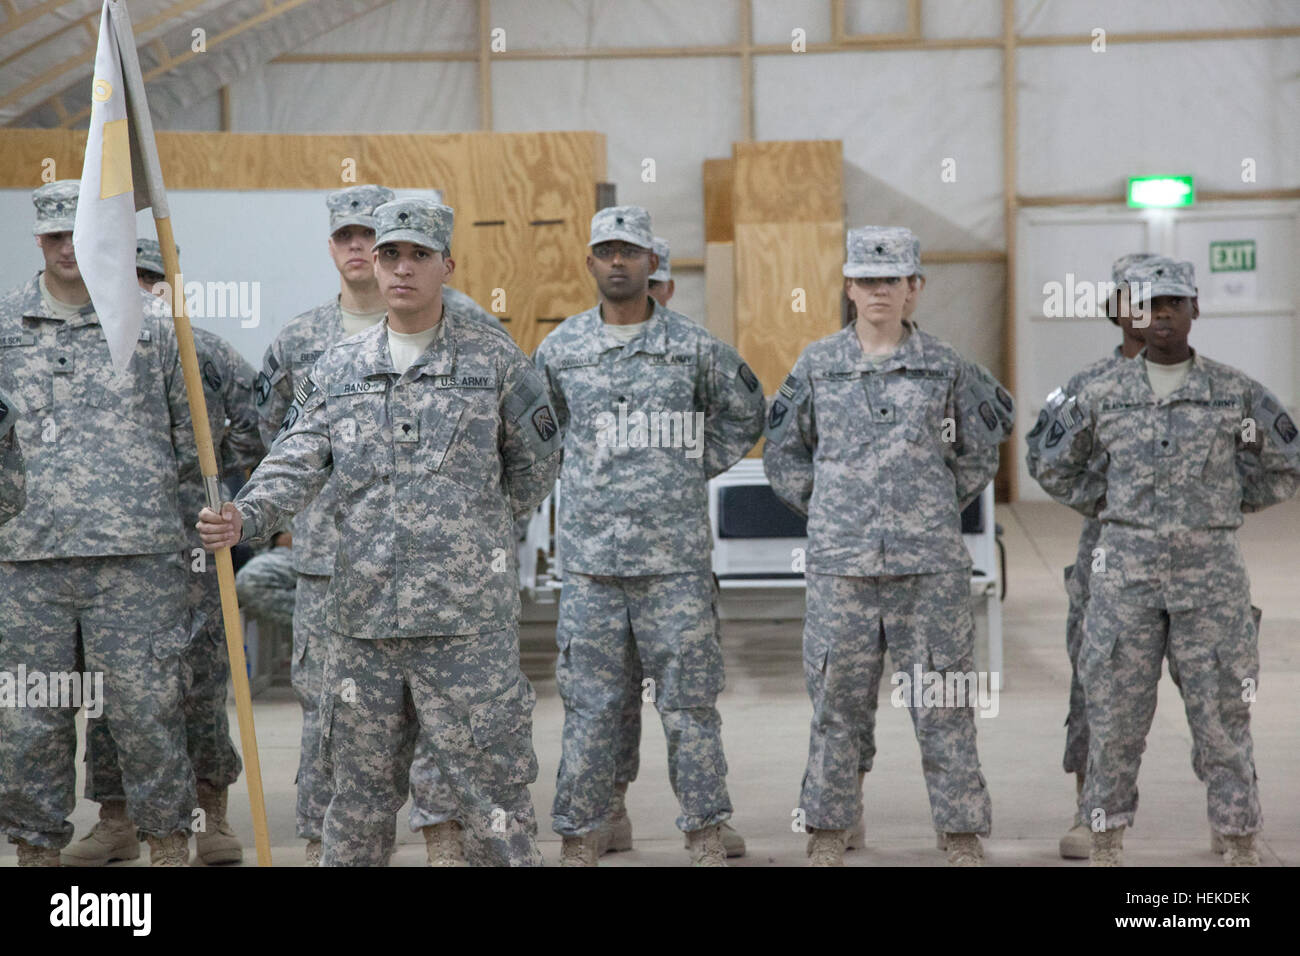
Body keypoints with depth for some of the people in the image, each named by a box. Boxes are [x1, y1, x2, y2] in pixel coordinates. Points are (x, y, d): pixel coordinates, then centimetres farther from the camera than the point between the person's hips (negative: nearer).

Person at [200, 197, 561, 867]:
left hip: (468, 616, -3)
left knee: (490, 778, 0)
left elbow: (535, 466, 10)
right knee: (360, 786, 13)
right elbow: (294, 465, 0)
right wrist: (243, 518, -18)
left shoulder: (495, 361, 1)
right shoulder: (335, 371, 9)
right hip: (361, 615, 3)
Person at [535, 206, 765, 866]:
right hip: (590, 559, 1)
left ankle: (706, 836, 12)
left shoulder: (694, 346, 3)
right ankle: (578, 839, 13)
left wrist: (699, 469, 8)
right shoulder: (559, 349, 5)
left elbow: (744, 413, 16)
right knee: (589, 705, 4)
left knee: (689, 701, 3)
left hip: (677, 559, -1)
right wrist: (580, 474, 10)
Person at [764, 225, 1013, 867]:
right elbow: (783, 454, 14)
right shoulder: (817, 365, 6)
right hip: (840, 562, 1)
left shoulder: (946, 369, 4)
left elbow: (978, 454, 14)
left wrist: (938, 509, 7)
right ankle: (827, 832, 15)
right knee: (837, 699, 5)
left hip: (929, 562, -1)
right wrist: (826, 508, 7)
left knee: (942, 700, 2)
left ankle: (964, 835, 9)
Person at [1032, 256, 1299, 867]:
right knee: (1114, 713, 2)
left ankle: (1241, 849, 12)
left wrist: (1222, 506, 7)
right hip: (1126, 573, 1)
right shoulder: (1103, 395, 3)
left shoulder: (1236, 393, 1)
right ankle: (1106, 847, 11)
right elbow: (1056, 468, 15)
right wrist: (1110, 507, 7)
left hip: (1211, 572, -1)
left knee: (1222, 714, 2)